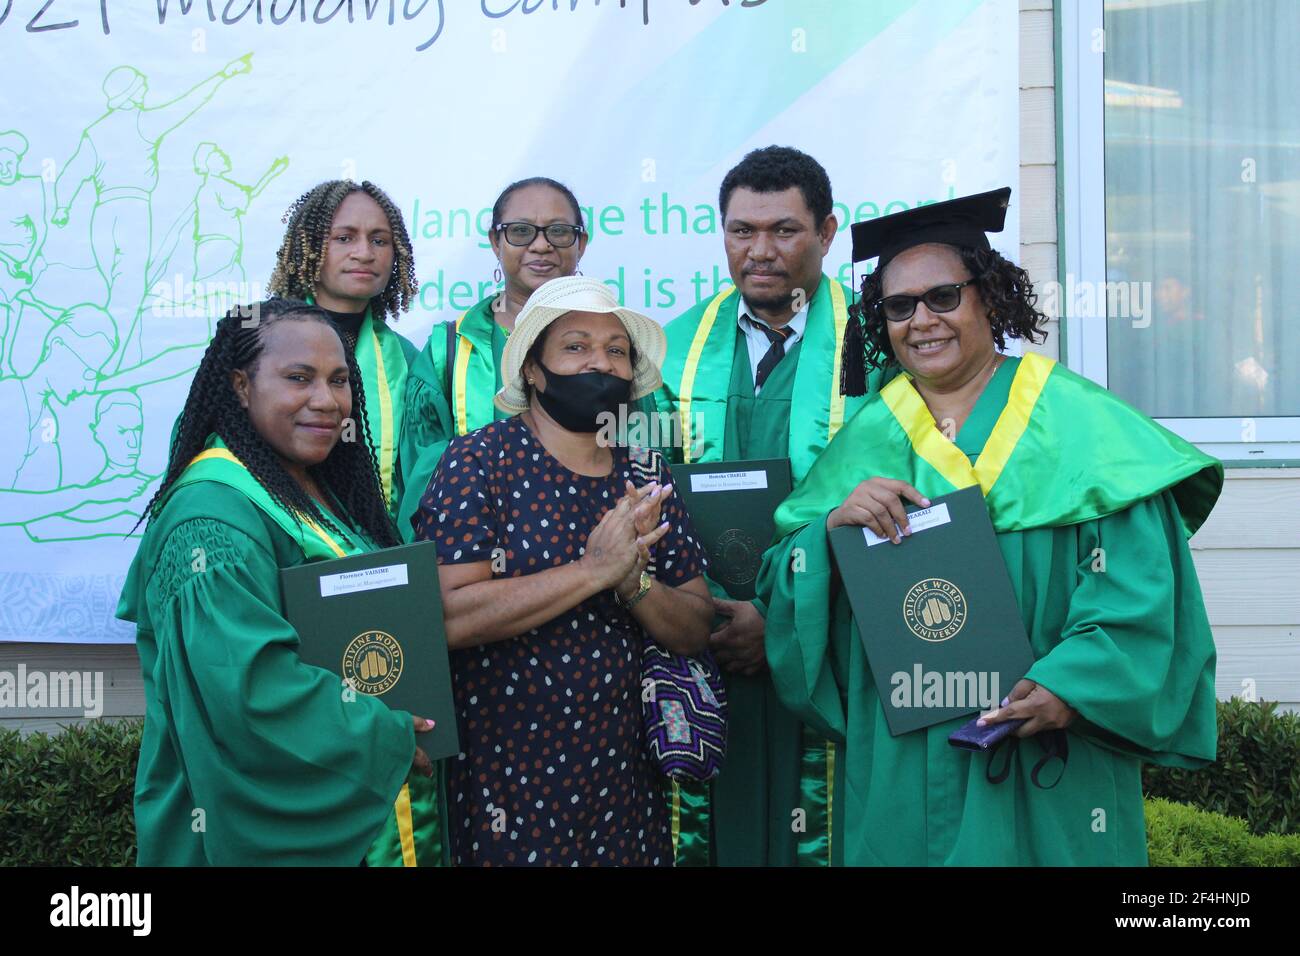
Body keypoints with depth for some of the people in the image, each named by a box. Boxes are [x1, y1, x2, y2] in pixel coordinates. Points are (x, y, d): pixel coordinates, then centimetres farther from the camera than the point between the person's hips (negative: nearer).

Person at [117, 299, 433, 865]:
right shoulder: (216, 516, -21)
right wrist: (388, 737, -20)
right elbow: (250, 687, -29)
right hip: (260, 827, -8)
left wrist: (406, 723, -1)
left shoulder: (321, 493, 7)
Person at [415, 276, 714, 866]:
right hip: (504, 774, -5)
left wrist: (633, 579, -16)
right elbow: (446, 615, -20)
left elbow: (695, 633, 4)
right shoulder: (480, 459, -8)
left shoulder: (645, 474, 6)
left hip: (623, 769, 5)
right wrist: (595, 569, -20)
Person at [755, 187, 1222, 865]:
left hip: (1049, 757, -2)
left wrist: (1075, 682, -20)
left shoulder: (1075, 420, -1)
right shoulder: (864, 440, 8)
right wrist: (833, 523, -15)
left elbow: (1138, 579, -8)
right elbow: (784, 586, 4)